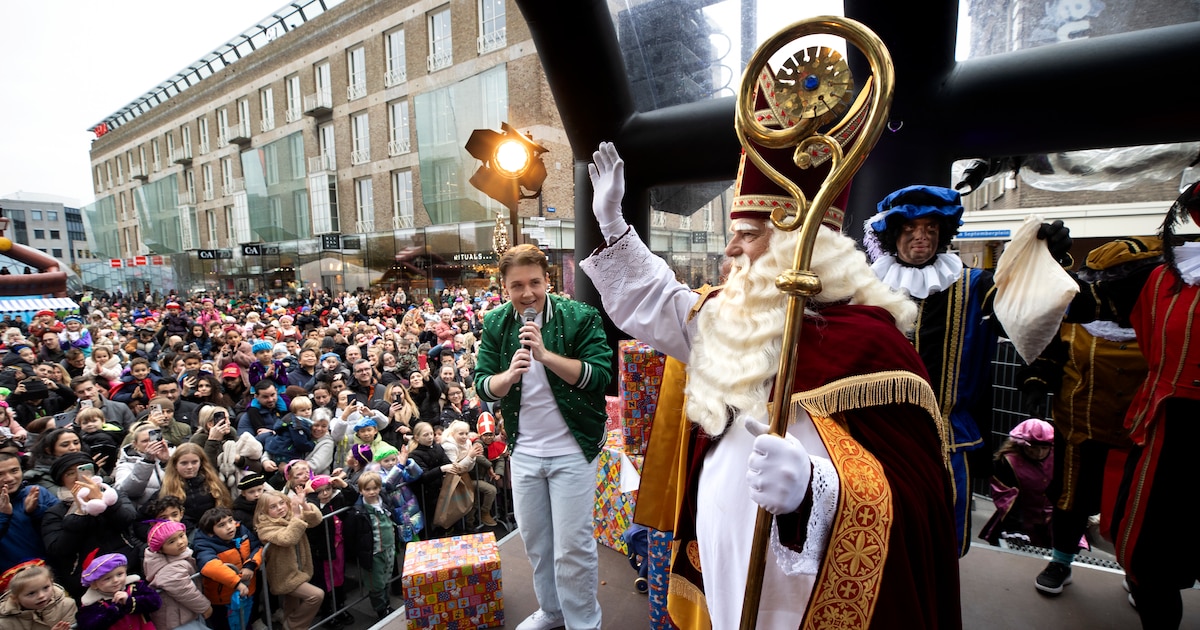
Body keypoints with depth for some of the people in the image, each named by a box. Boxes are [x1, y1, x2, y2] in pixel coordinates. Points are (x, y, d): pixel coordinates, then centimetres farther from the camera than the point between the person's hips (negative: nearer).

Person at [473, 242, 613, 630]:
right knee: (534, 540, 19)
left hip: (571, 449, -4)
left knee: (573, 546, 3)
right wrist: (509, 374, -23)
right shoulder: (496, 325, 0)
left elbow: (600, 375, -20)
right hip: (524, 450, 5)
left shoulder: (580, 317, -13)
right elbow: (483, 387, -1)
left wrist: (545, 354, -29)